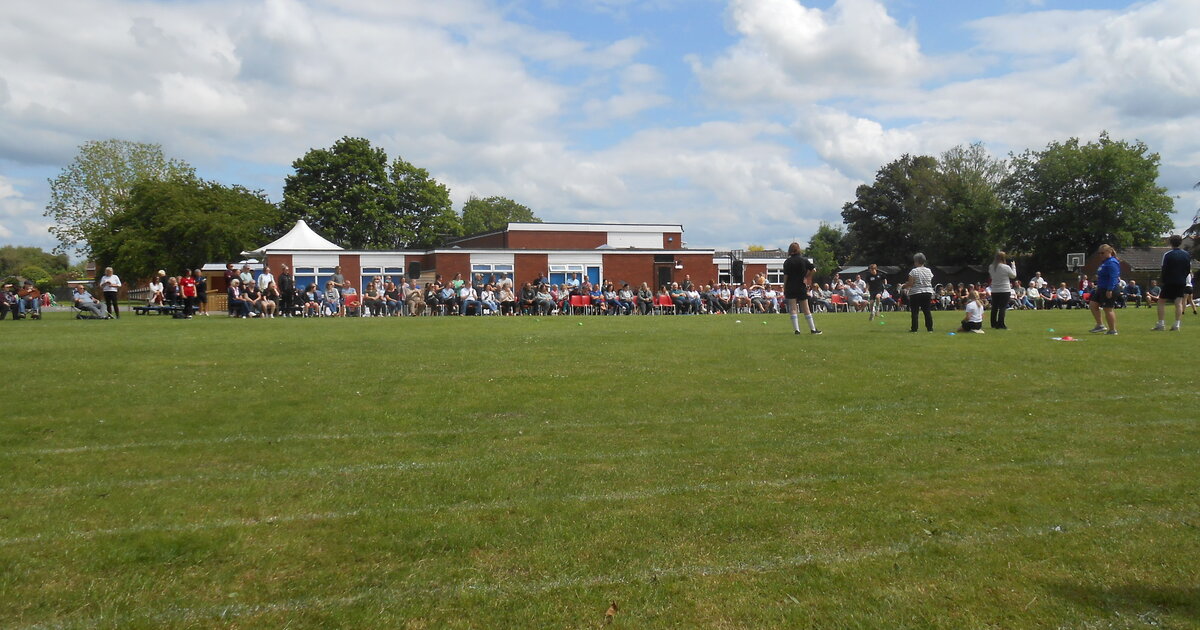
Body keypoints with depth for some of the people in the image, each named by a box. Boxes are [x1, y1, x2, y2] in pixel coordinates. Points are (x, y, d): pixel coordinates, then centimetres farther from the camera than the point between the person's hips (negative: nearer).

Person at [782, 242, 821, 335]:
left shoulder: (787, 262, -4)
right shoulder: (804, 260, 1)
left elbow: (785, 276, -5)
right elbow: (813, 270, -4)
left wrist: (784, 289, 0)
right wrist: (806, 276, 11)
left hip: (790, 288, -2)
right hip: (802, 287, 2)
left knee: (793, 308, -1)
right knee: (806, 308, 9)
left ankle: (796, 329, -10)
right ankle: (813, 329, 12)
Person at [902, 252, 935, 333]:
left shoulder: (914, 271, -11)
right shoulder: (928, 271, 7)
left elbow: (910, 284, -13)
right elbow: (930, 282, 13)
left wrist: (904, 285, 6)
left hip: (916, 293, -5)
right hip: (928, 292, 5)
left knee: (914, 312, 0)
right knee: (927, 311, 8)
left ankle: (914, 328, -1)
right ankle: (930, 328, 8)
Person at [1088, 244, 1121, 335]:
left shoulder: (1112, 263, -16)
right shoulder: (1104, 262, 16)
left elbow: (1113, 277, -23)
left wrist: (1110, 290, -26)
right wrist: (1098, 286, 24)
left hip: (1109, 290, -11)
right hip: (1102, 289, 11)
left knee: (1108, 309, -4)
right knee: (1092, 304, 8)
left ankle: (1112, 330, 6)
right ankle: (1100, 325, 12)